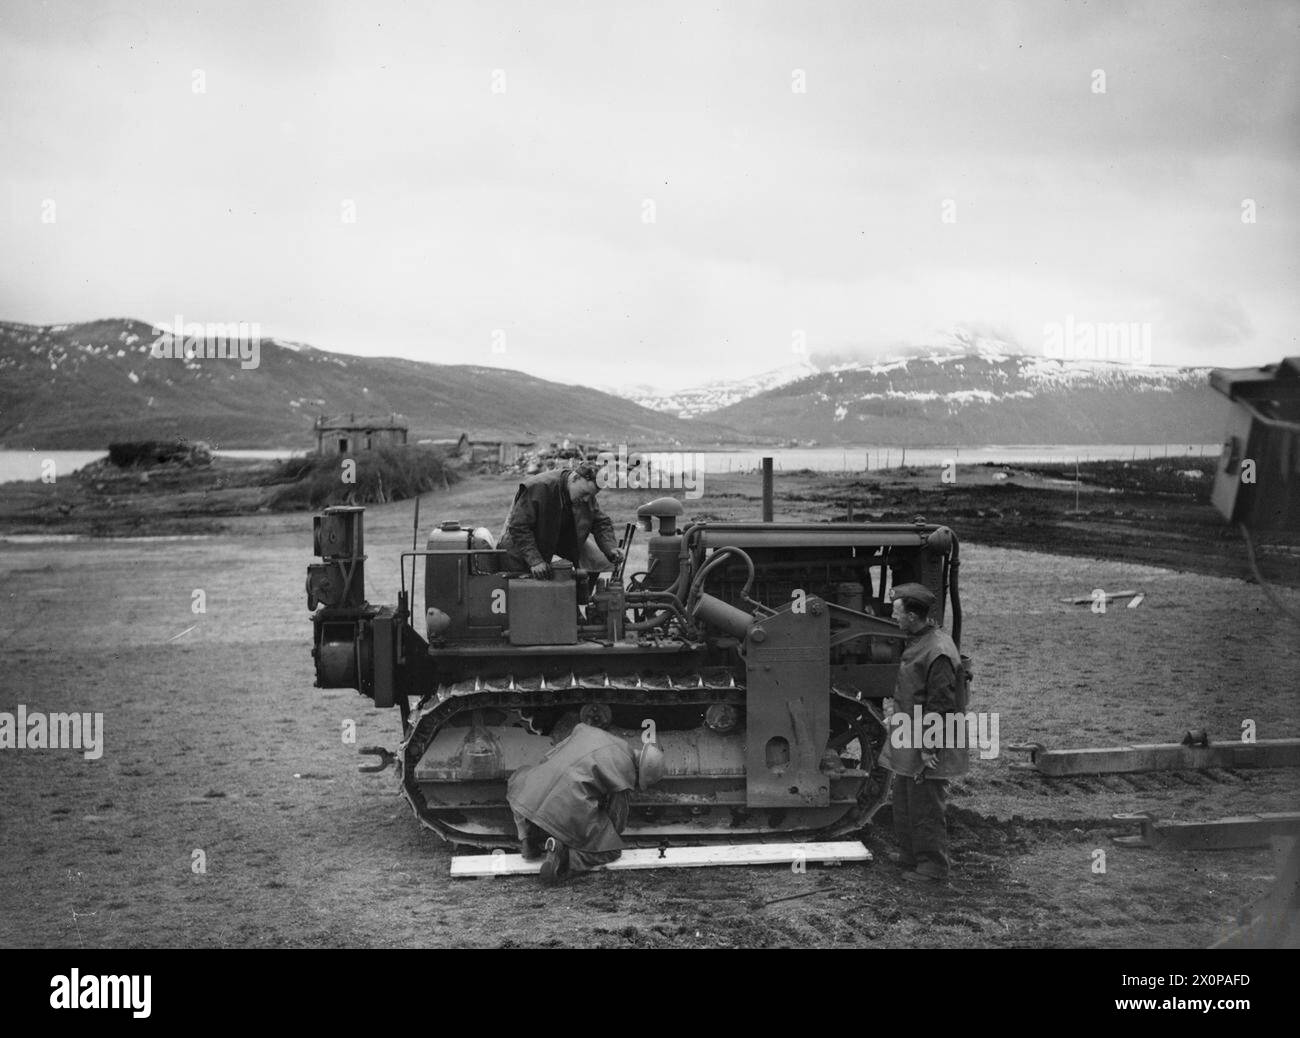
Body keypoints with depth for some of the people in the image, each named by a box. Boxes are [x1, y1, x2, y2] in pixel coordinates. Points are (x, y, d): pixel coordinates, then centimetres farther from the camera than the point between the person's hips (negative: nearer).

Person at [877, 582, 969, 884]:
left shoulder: (938, 653, -24)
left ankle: (934, 868, 12)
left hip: (926, 749, -10)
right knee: (904, 803, 19)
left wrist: (929, 748, -21)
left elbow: (940, 706, -23)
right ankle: (910, 857, 32)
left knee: (925, 809, 0)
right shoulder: (917, 642, 9)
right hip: (908, 744, 10)